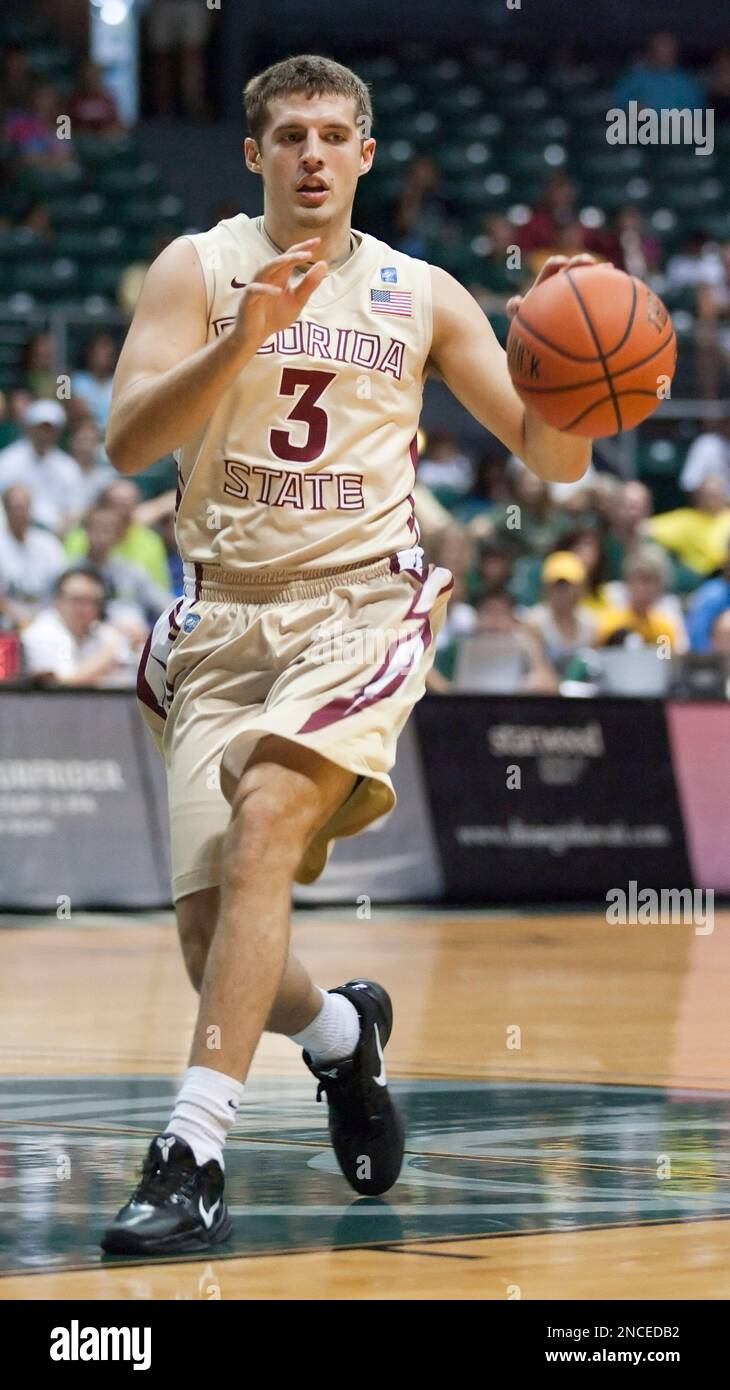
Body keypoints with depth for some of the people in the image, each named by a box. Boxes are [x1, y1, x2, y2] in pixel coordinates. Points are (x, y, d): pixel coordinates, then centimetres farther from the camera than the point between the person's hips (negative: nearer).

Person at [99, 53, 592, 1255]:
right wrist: (246, 337, -23)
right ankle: (341, 1031, 34)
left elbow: (551, 457, 13)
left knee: (264, 824, -27)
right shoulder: (200, 269, 4)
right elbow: (127, 441, -9)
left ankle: (193, 1156, -30)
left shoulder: (421, 296, 10)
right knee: (214, 928, -3)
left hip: (360, 605, -1)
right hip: (224, 616, 1)